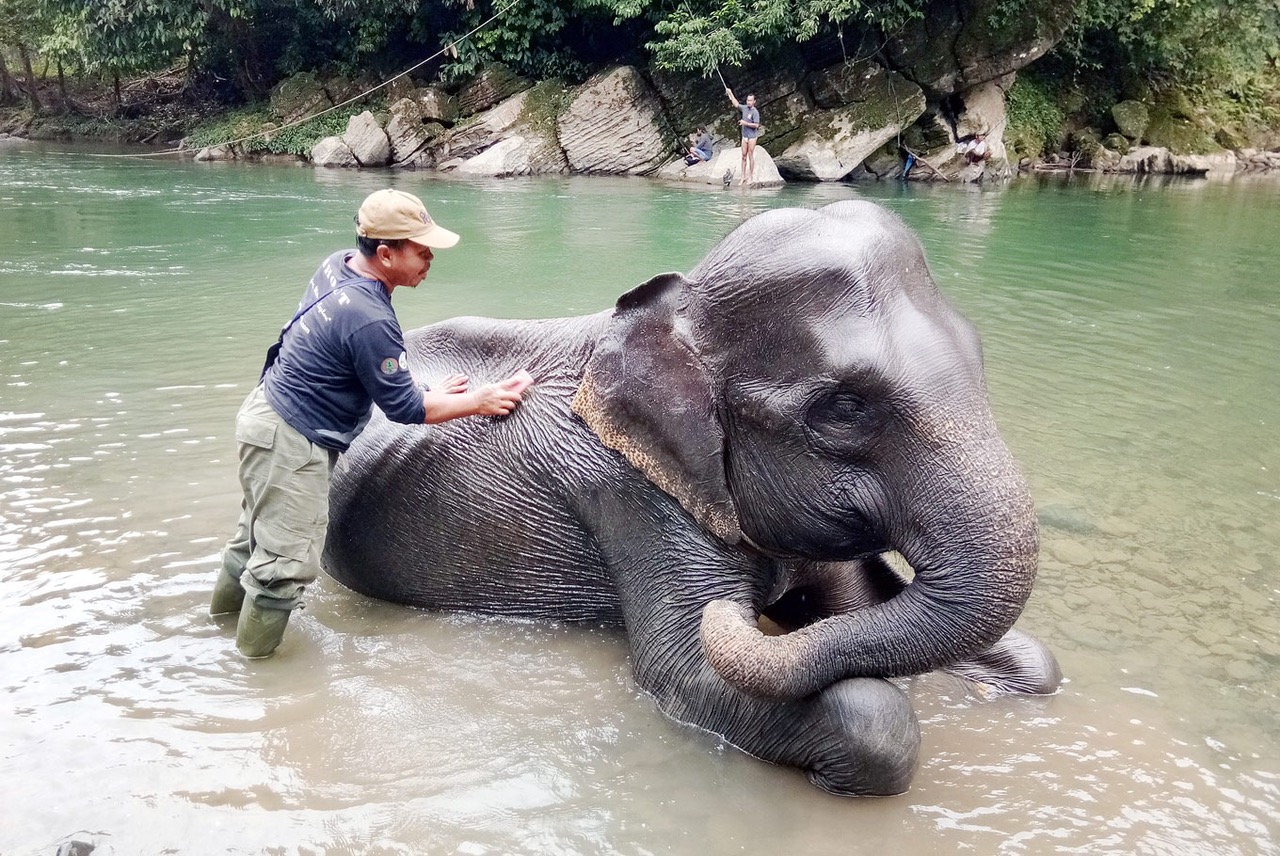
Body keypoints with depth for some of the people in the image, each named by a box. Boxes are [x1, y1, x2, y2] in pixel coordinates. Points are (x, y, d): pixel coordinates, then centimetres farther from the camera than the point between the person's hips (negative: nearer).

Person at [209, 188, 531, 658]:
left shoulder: (340, 264, -1)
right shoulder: (368, 318, -30)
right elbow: (403, 408, -19)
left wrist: (428, 393, 13)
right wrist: (477, 402, -9)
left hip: (270, 412, 10)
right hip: (289, 441, -10)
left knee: (262, 525, 29)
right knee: (289, 560, 0)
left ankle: (229, 600, 50)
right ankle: (254, 658, 16)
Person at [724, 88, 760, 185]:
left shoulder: (755, 112, -13)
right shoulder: (745, 108, 6)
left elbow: (756, 125, -18)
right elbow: (736, 104, 23)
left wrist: (745, 123, -17)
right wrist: (730, 93, 21)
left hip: (752, 136, -6)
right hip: (744, 135, 6)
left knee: (750, 156, -3)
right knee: (744, 156, 6)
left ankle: (751, 177, 3)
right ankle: (743, 177, 9)